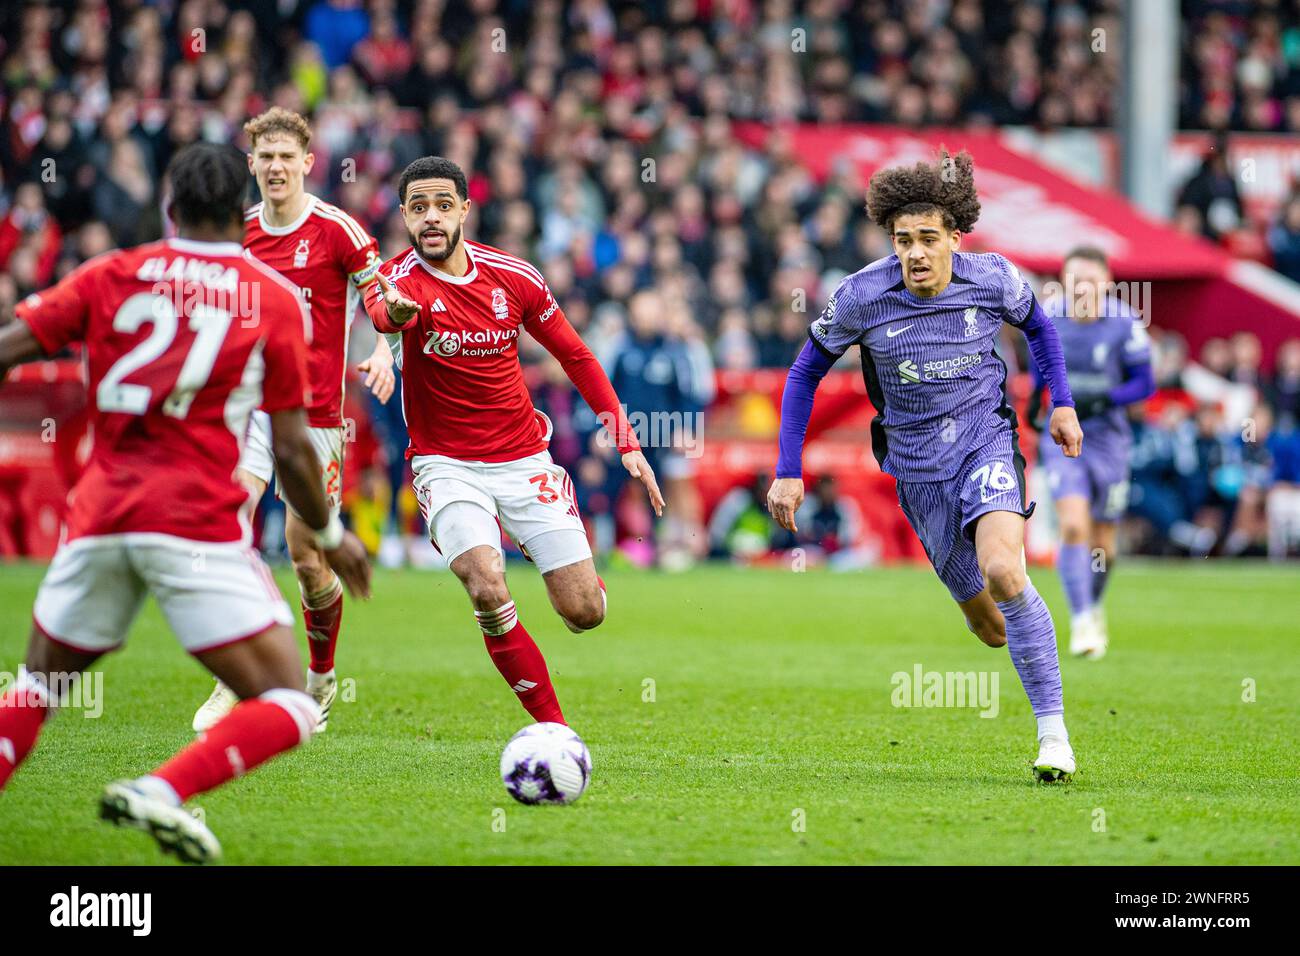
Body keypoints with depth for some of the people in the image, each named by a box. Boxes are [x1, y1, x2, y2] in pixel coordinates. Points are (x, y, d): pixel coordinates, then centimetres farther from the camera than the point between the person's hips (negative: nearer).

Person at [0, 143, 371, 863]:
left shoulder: (109, 276, 10)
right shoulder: (275, 301, 5)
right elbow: (292, 450, 6)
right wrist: (330, 534, 20)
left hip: (99, 516, 4)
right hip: (200, 526, -4)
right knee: (288, 708, -2)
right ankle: (161, 791, -24)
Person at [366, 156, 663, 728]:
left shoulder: (515, 278, -2)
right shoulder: (402, 278, -13)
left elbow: (576, 357, 10)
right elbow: (383, 311, -39)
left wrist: (625, 441, 4)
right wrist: (395, 311, -65)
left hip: (523, 458, 3)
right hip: (447, 463, -3)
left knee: (584, 613, -3)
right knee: (487, 591, -28)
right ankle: (552, 724, -11)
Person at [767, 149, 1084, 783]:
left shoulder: (994, 280, -12)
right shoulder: (861, 297, -14)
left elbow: (1037, 325, 13)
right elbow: (806, 372, 1)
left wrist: (1061, 402, 6)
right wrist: (788, 472, -2)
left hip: (985, 441, -2)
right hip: (917, 468, 2)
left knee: (1002, 571, -28)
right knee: (990, 626, 7)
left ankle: (1053, 733, -20)